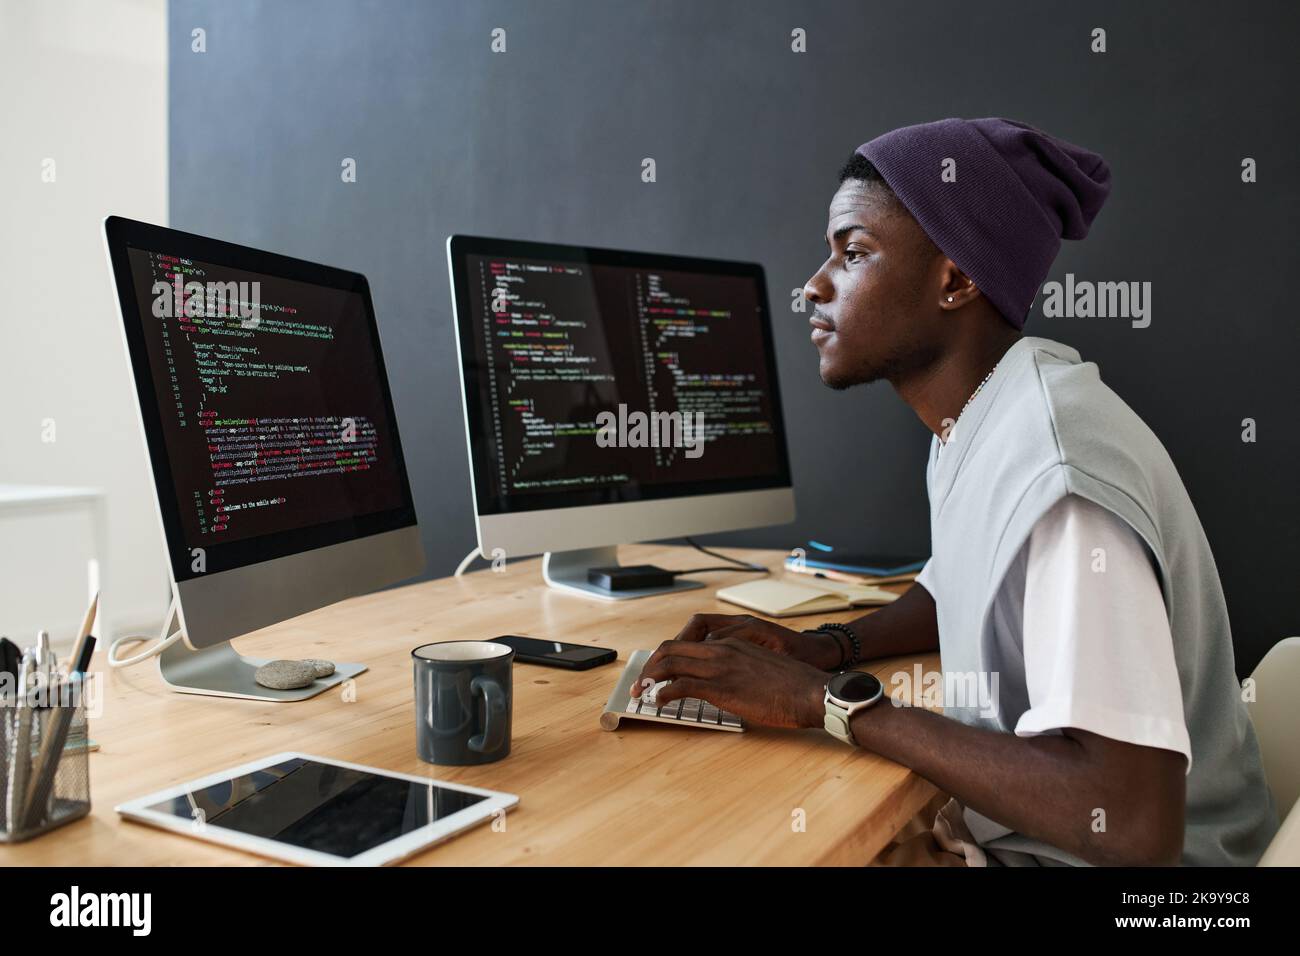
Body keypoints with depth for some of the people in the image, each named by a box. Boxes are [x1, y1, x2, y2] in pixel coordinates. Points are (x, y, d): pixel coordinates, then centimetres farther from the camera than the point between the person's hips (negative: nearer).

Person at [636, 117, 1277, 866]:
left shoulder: (1054, 469, -29)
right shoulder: (980, 417, -1)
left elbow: (1130, 822, -33)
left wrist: (830, 701, -25)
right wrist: (826, 650, -3)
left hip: (1099, 851, -7)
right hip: (1011, 824, 7)